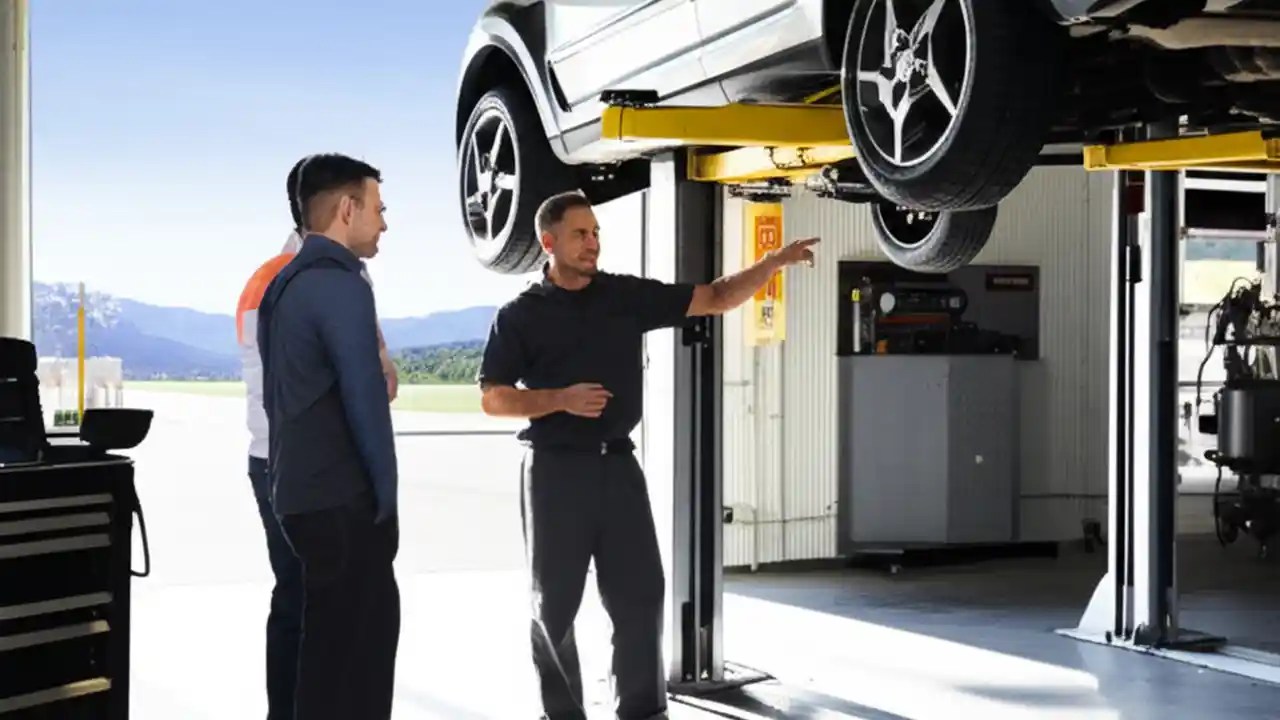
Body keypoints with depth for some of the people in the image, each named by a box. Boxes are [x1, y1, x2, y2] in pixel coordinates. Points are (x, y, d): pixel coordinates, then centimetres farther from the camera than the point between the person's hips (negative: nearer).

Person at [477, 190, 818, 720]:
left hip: (618, 464, 3)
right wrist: (561, 400, -17)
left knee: (640, 593, 4)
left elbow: (716, 299, 7)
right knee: (555, 601, 4)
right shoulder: (520, 315, -2)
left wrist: (776, 262, -4)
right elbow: (492, 399, -3)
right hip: (555, 469, -3)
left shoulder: (627, 295, 7)